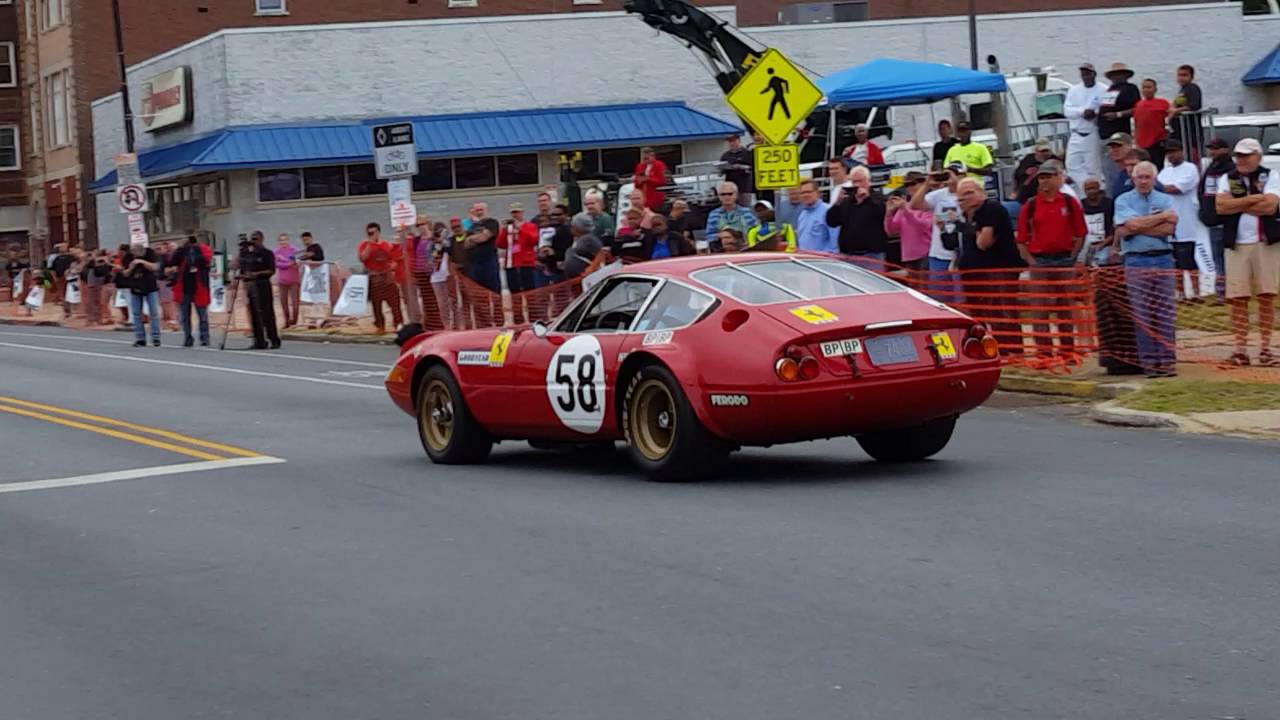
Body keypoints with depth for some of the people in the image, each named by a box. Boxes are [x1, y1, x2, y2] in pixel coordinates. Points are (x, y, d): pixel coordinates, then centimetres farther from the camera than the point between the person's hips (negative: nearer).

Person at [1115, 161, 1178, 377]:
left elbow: (1169, 228, -7)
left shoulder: (1166, 200, 9)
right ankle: (1148, 361, 2)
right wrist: (1163, 216, -4)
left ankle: (1167, 360, 0)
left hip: (1163, 260, 1)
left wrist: (1136, 229, -8)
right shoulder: (1123, 201, 6)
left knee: (1165, 312, -1)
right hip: (1136, 261, -1)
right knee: (1142, 314, -1)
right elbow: (1132, 224, -11)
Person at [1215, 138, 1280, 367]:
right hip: (1237, 245, 2)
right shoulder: (1228, 179, 12)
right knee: (1238, 298, -2)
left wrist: (1237, 205, -7)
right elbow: (1220, 206, -5)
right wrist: (1253, 199, -10)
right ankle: (1240, 348, 2)